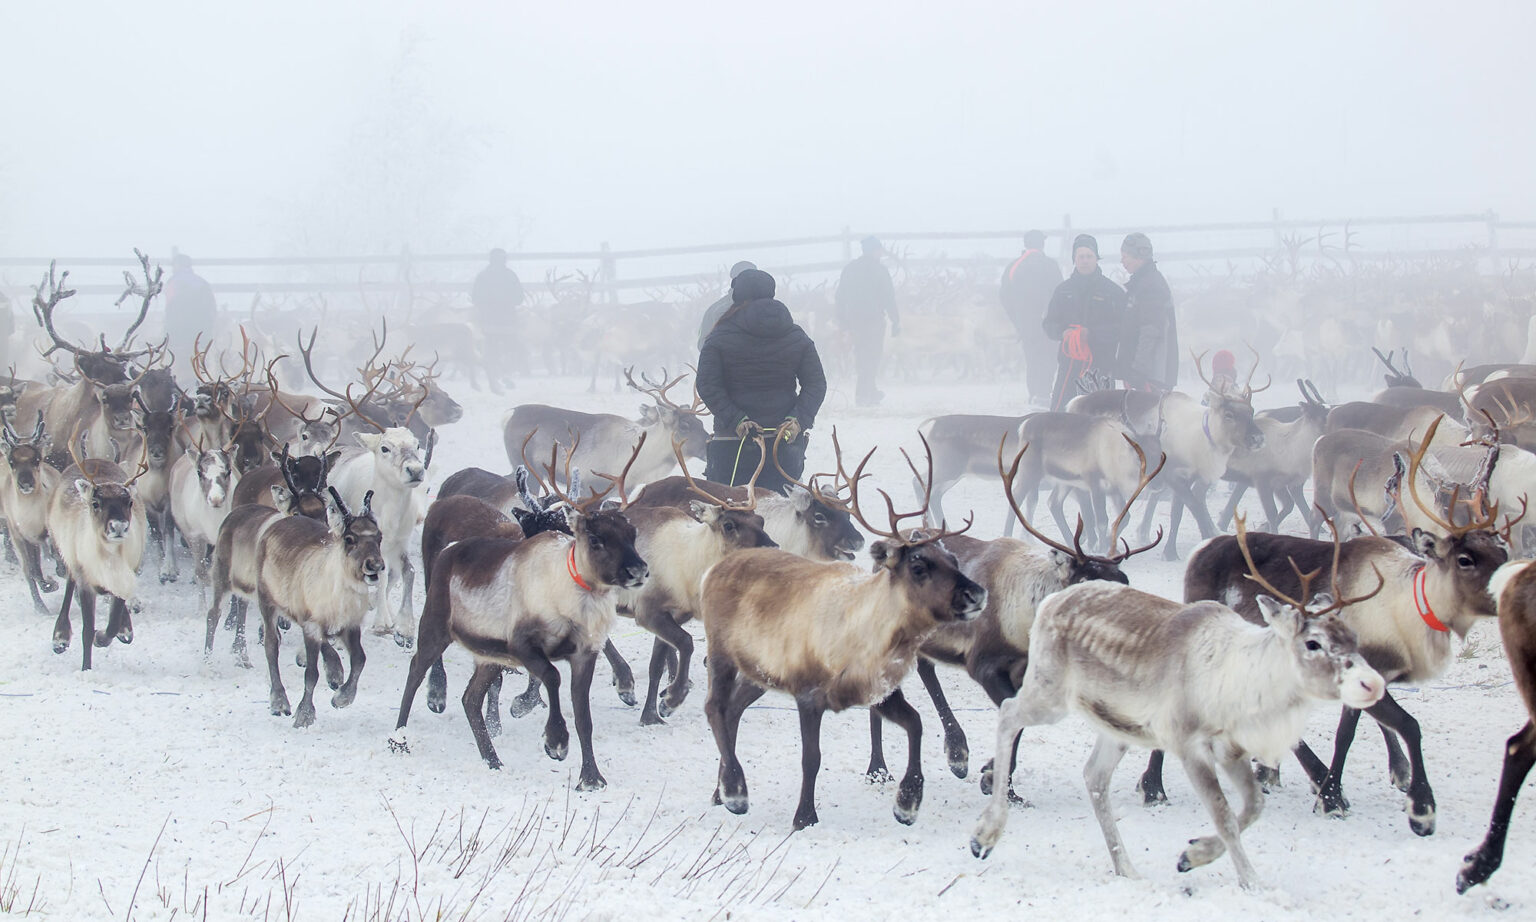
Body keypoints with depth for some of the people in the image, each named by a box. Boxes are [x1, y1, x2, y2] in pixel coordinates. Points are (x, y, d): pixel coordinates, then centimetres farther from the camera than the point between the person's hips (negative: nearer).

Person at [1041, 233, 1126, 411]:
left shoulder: (1113, 291, 3)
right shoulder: (1063, 290, 12)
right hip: (1068, 361, 2)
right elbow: (1047, 324, 12)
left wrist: (1091, 333, -17)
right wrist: (1063, 333, -10)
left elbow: (1121, 328, -5)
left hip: (1101, 364, -2)